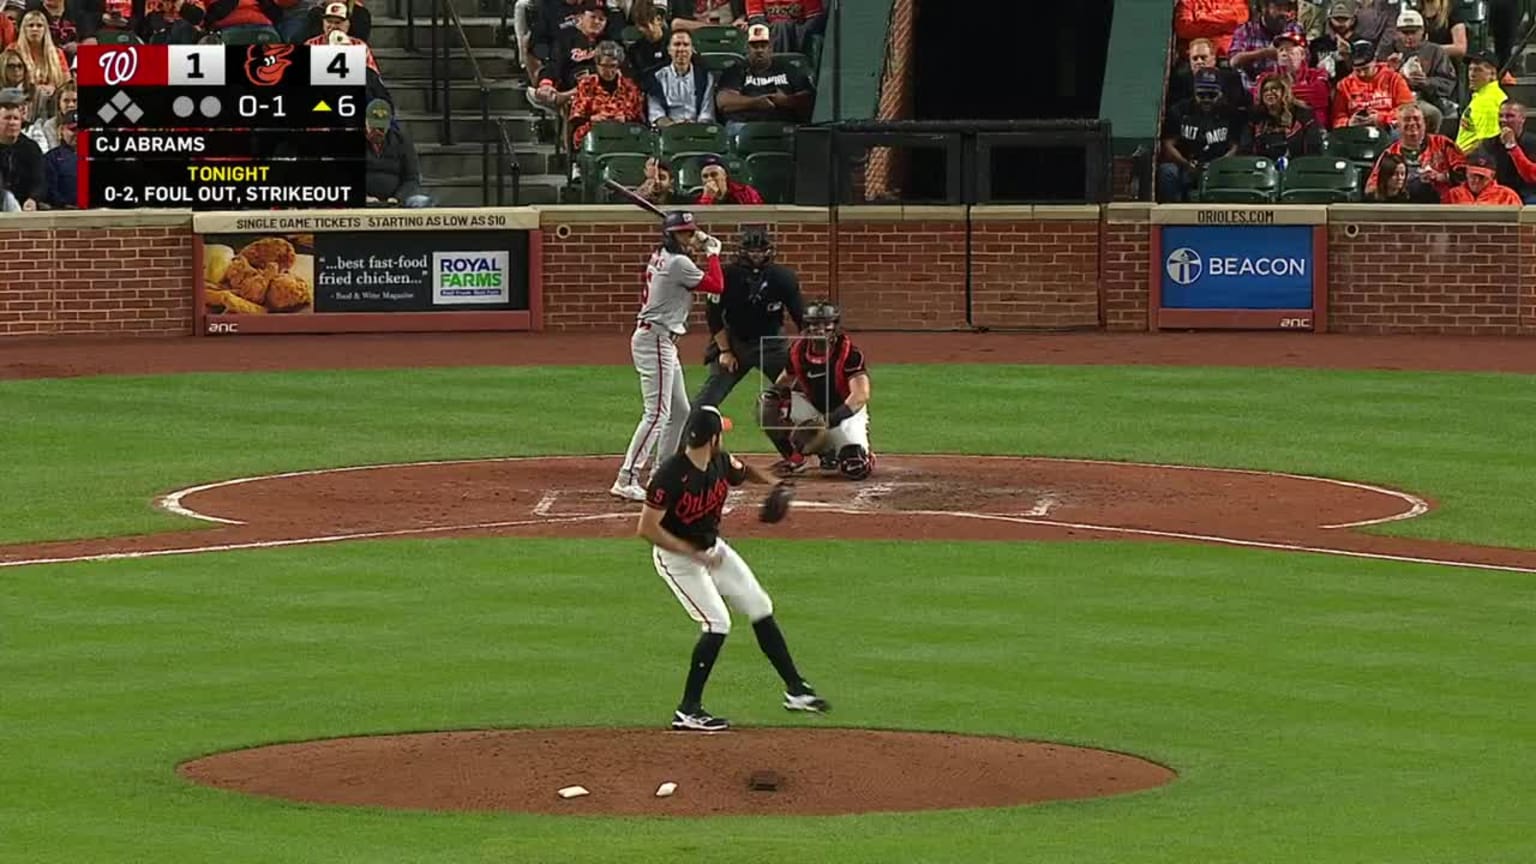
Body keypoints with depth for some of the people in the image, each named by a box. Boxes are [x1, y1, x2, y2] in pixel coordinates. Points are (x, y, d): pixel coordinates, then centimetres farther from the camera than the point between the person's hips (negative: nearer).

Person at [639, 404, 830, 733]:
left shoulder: (721, 463, -7)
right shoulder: (671, 475, -29)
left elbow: (744, 471, 18)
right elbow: (647, 529, -27)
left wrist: (773, 482, -2)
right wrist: (694, 554, -27)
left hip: (711, 548, 8)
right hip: (676, 555, -8)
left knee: (760, 608, 8)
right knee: (717, 623, -17)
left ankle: (795, 690, 18)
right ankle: (688, 712, -8)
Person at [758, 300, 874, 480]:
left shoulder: (849, 353, -25)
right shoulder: (799, 350, -9)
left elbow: (861, 395, -33)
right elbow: (788, 377, 9)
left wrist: (834, 418, -44)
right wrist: (776, 391, -16)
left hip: (847, 412, -4)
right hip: (814, 408, 4)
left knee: (855, 470, -27)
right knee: (768, 406, -18)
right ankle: (794, 458, -1)